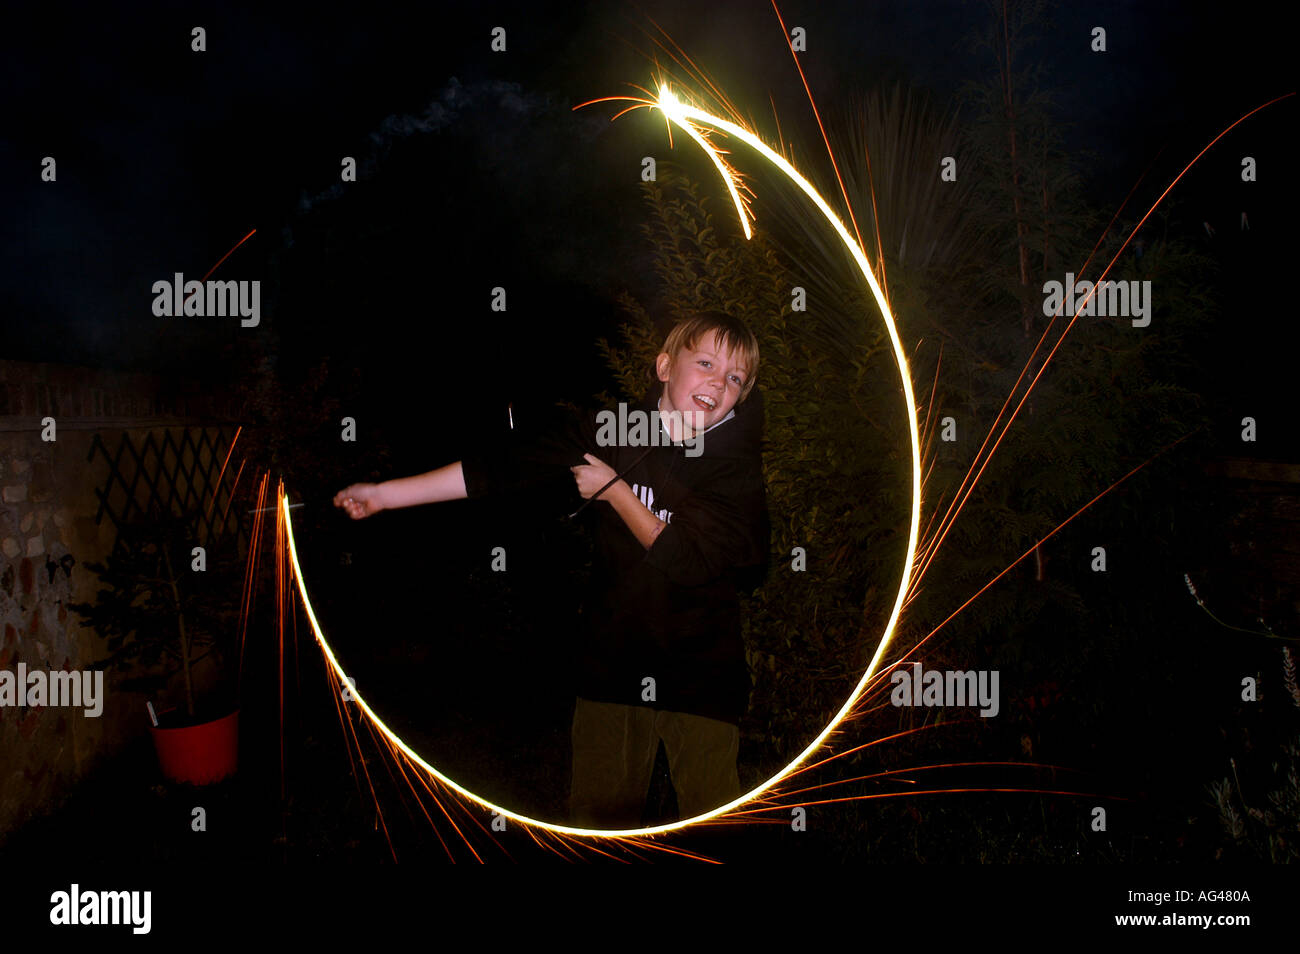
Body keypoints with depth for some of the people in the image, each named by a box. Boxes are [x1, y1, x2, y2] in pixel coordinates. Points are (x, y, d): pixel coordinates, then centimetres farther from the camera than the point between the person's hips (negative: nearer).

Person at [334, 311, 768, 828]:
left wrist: (613, 489, -11)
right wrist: (385, 493, -5)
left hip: (701, 674, -2)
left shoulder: (739, 466, -7)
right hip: (612, 663, 2)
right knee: (598, 814, 13)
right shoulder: (610, 431, -2)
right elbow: (507, 467, -3)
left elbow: (691, 561, -17)